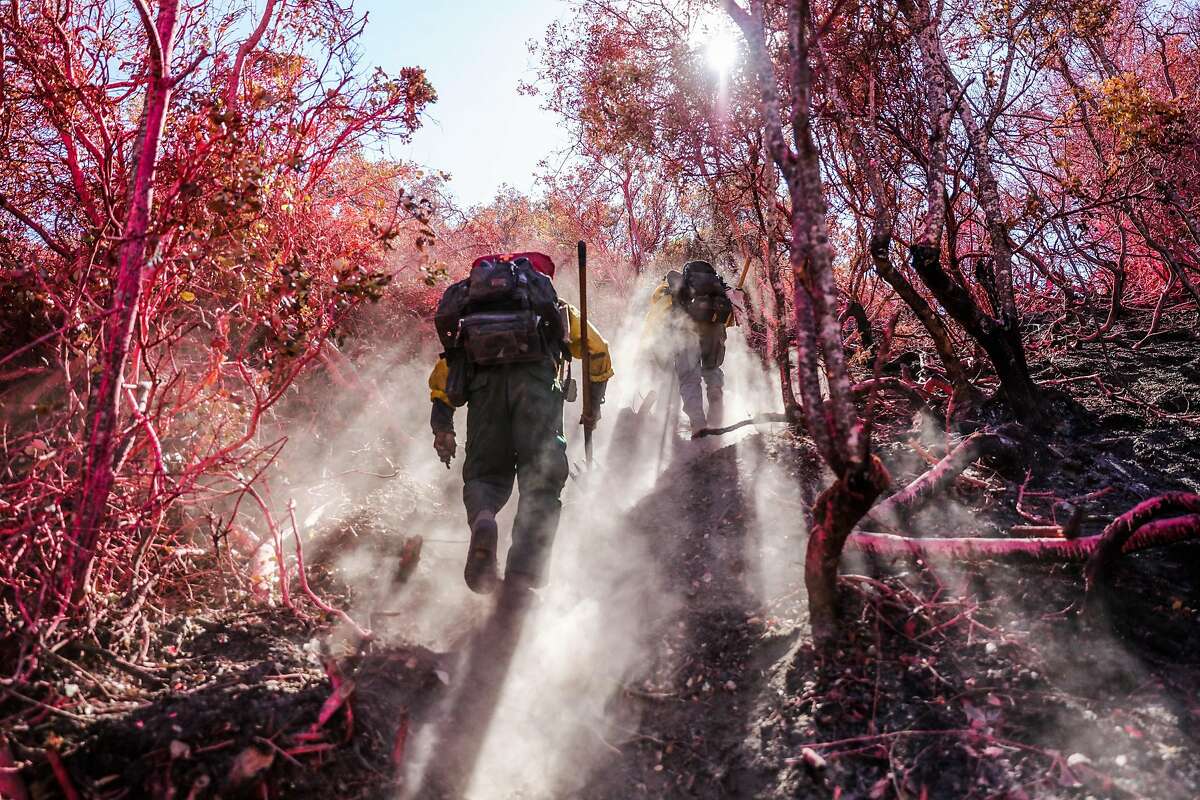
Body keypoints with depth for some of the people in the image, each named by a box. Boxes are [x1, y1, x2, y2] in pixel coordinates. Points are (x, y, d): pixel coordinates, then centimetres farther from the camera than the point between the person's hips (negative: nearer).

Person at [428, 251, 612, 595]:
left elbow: (444, 368, 23)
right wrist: (593, 405, 35)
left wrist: (442, 427, 18)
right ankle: (523, 577, -14)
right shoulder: (555, 306, 35)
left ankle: (482, 521, -21)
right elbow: (598, 351, 28)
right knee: (540, 477, 0)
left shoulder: (472, 305, 36)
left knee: (484, 474, 12)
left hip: (483, 379, 2)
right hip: (537, 374, -1)